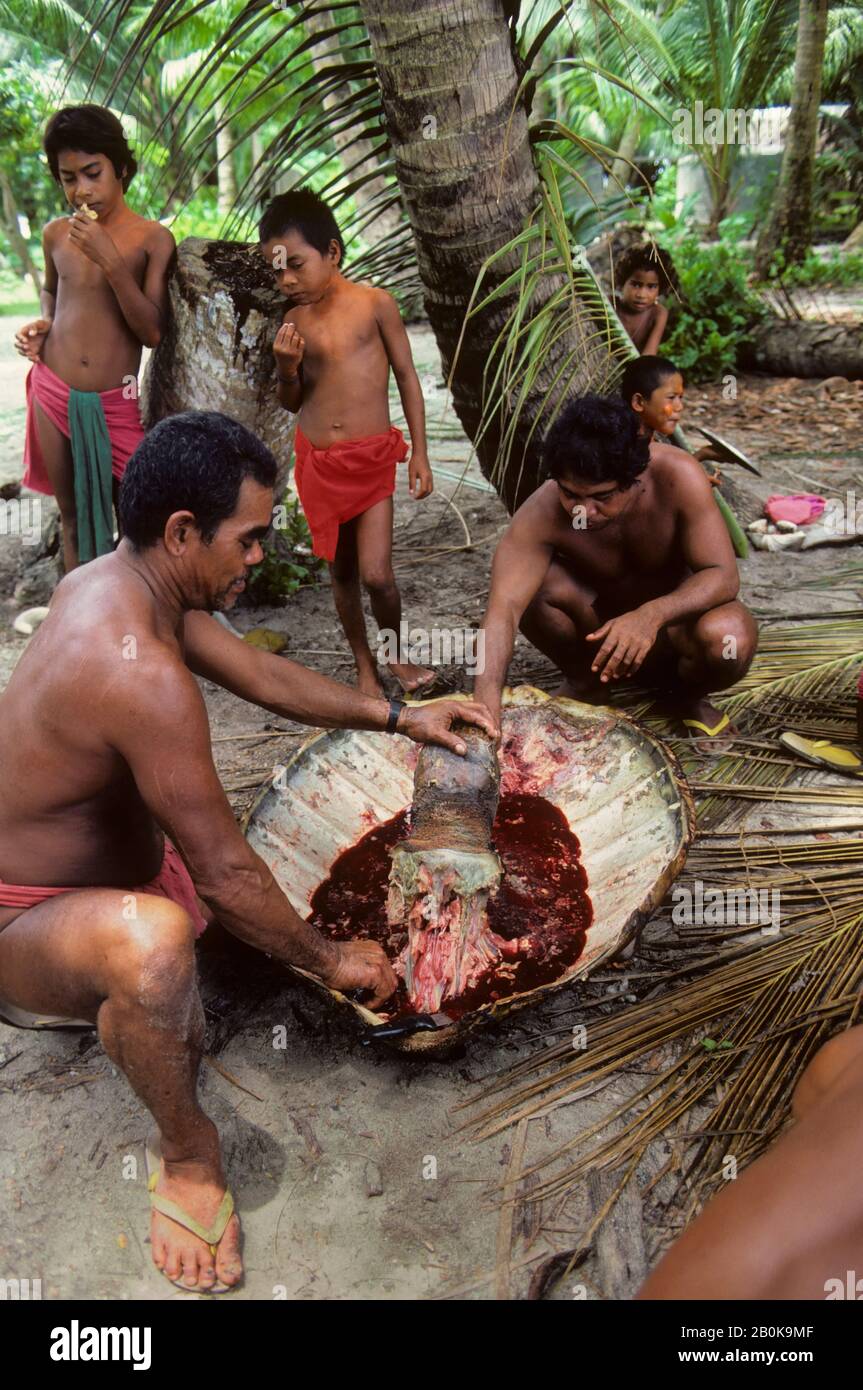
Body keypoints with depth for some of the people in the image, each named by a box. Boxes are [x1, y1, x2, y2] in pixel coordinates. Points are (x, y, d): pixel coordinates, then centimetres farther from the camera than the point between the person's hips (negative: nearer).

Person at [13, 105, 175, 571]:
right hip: (53, 394, 3)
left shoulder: (152, 238, -6)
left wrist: (110, 261, -20)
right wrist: (43, 323, 3)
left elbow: (153, 332, -12)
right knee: (74, 518, 12)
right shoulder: (56, 233, 5)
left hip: (114, 404, -3)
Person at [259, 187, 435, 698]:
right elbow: (292, 403, 12)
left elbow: (407, 377, 1)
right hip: (317, 461, 3)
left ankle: (397, 651, 19)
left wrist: (420, 453, -2)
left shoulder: (375, 303, -5)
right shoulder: (295, 320, 3)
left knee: (376, 574, -10)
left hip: (372, 458, -3)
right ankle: (366, 668, 28)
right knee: (341, 572, 11)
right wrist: (288, 368, -10)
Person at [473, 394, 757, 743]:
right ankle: (584, 681, 1)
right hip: (599, 623, 1)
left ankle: (689, 696, 2)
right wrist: (486, 701, -56)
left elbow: (724, 576, -29)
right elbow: (505, 607, -39)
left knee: (729, 636, -35)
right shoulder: (541, 514, -28)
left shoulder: (676, 478, -28)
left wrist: (652, 614, -49)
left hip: (671, 615, -1)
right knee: (527, 585, -29)